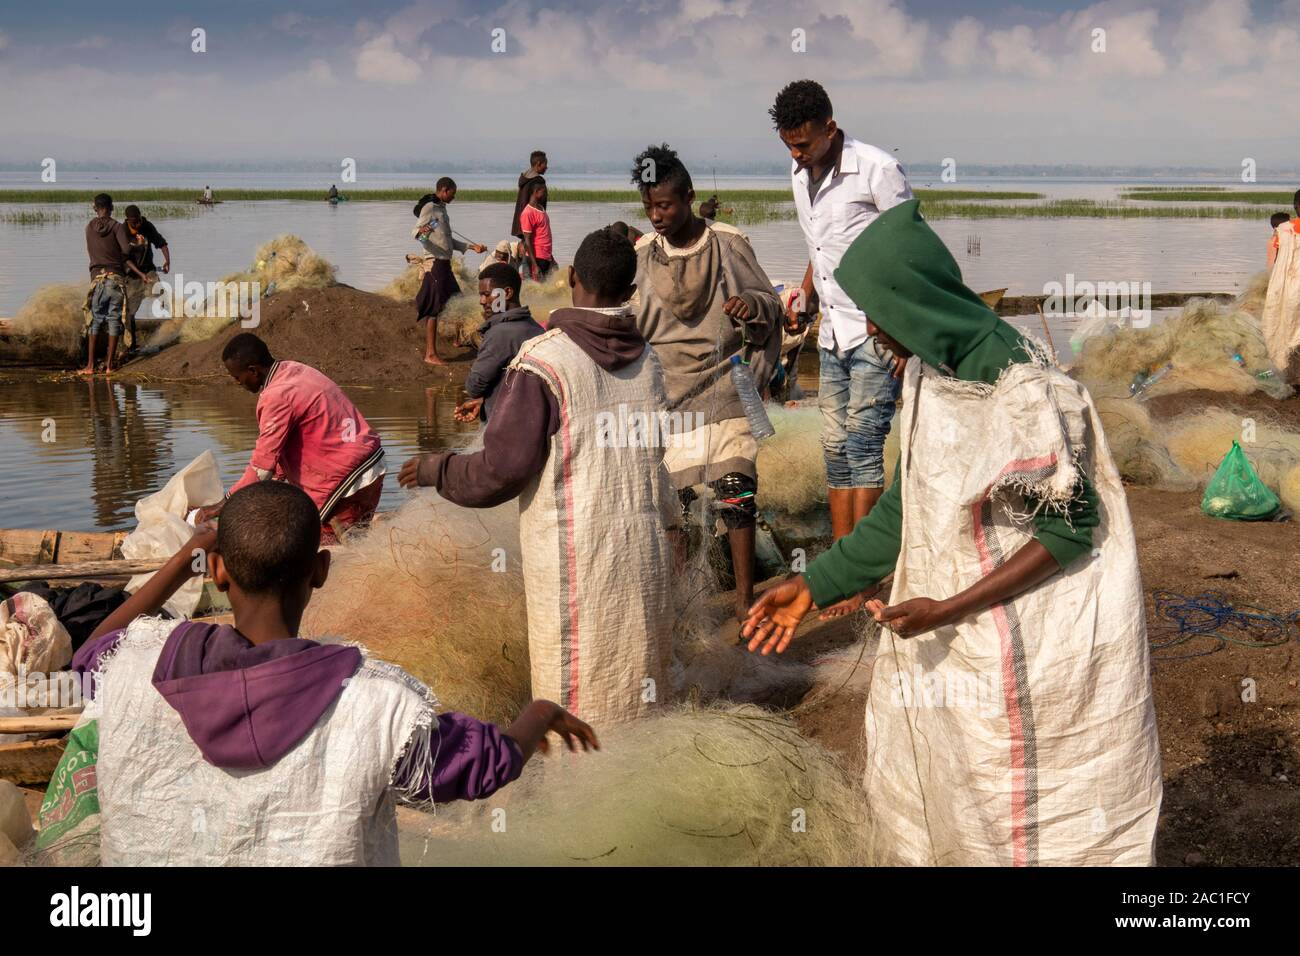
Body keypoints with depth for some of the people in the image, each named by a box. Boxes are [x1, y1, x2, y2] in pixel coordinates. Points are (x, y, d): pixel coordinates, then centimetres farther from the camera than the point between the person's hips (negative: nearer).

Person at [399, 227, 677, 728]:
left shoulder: (542, 362, -13)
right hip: (645, 552, 6)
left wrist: (435, 470, 4)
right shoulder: (648, 360, 5)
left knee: (578, 709, 2)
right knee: (640, 691, 15)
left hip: (573, 559, -6)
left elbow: (501, 470, -13)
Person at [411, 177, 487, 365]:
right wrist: (421, 232, -38)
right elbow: (415, 231, -16)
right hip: (435, 261, -10)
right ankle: (430, 354, -12)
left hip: (444, 262, 10)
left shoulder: (441, 208, 21)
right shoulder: (430, 207, -7)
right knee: (434, 309, -11)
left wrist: (471, 246, 27)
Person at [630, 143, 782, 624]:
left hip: (725, 386, -1)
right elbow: (628, 327, 12)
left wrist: (752, 305, -15)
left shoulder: (729, 244, -1)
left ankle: (744, 597, 7)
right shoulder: (641, 254, 3)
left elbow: (771, 303, 6)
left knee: (737, 490, -4)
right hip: (667, 391, 1)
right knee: (669, 493, 2)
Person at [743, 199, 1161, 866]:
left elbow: (1069, 531, -20)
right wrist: (815, 584, 4)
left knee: (1020, 816, 10)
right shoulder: (931, 371, -1)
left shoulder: (1022, 392, -25)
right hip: (947, 635, 8)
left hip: (1018, 653, -8)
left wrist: (949, 611, -24)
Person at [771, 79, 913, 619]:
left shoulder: (876, 170, -13)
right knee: (836, 449, 7)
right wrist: (805, 297, 8)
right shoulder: (799, 176, 10)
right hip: (833, 333, 8)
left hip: (877, 333, -7)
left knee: (861, 447, -10)